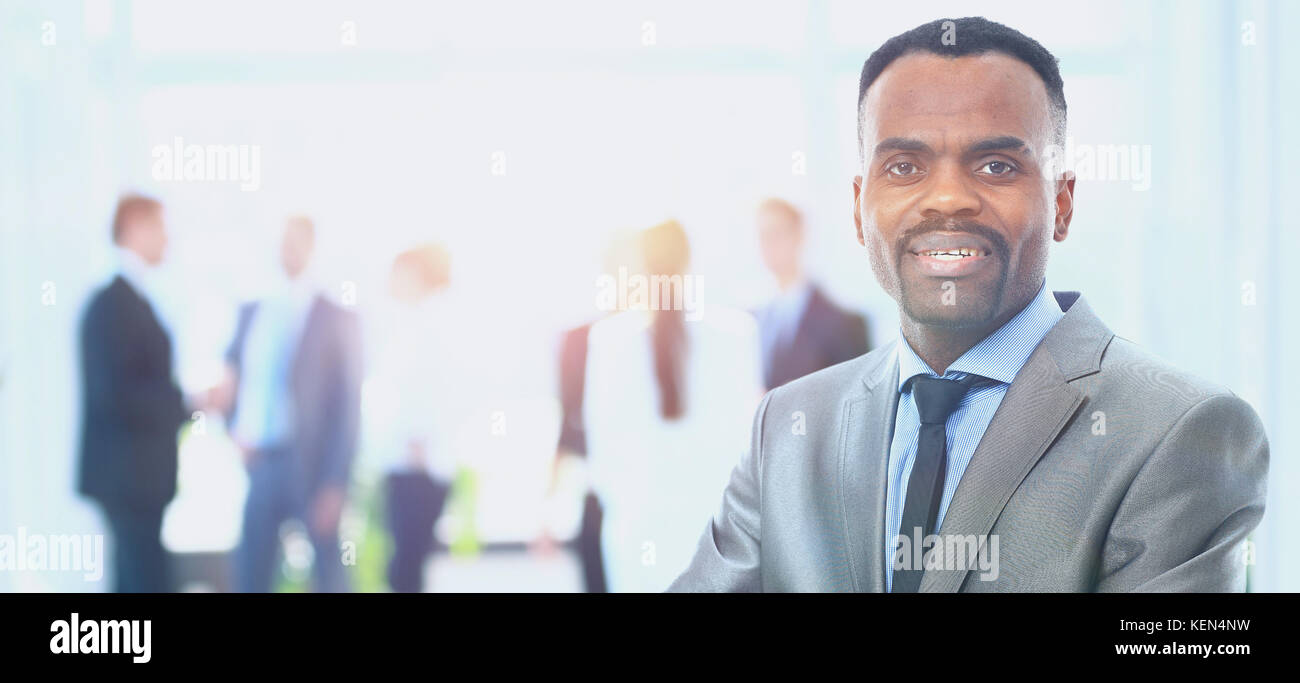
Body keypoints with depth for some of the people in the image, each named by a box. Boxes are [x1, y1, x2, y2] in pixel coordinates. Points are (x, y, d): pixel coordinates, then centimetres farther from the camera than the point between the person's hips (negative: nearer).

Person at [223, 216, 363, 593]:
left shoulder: (336, 318, 0)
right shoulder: (251, 313, 13)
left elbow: (347, 406, -4)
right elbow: (231, 378, 20)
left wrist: (335, 483, -10)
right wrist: (235, 431, 1)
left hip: (311, 467, -4)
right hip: (257, 463, 4)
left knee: (329, 577, 0)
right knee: (249, 577, 2)